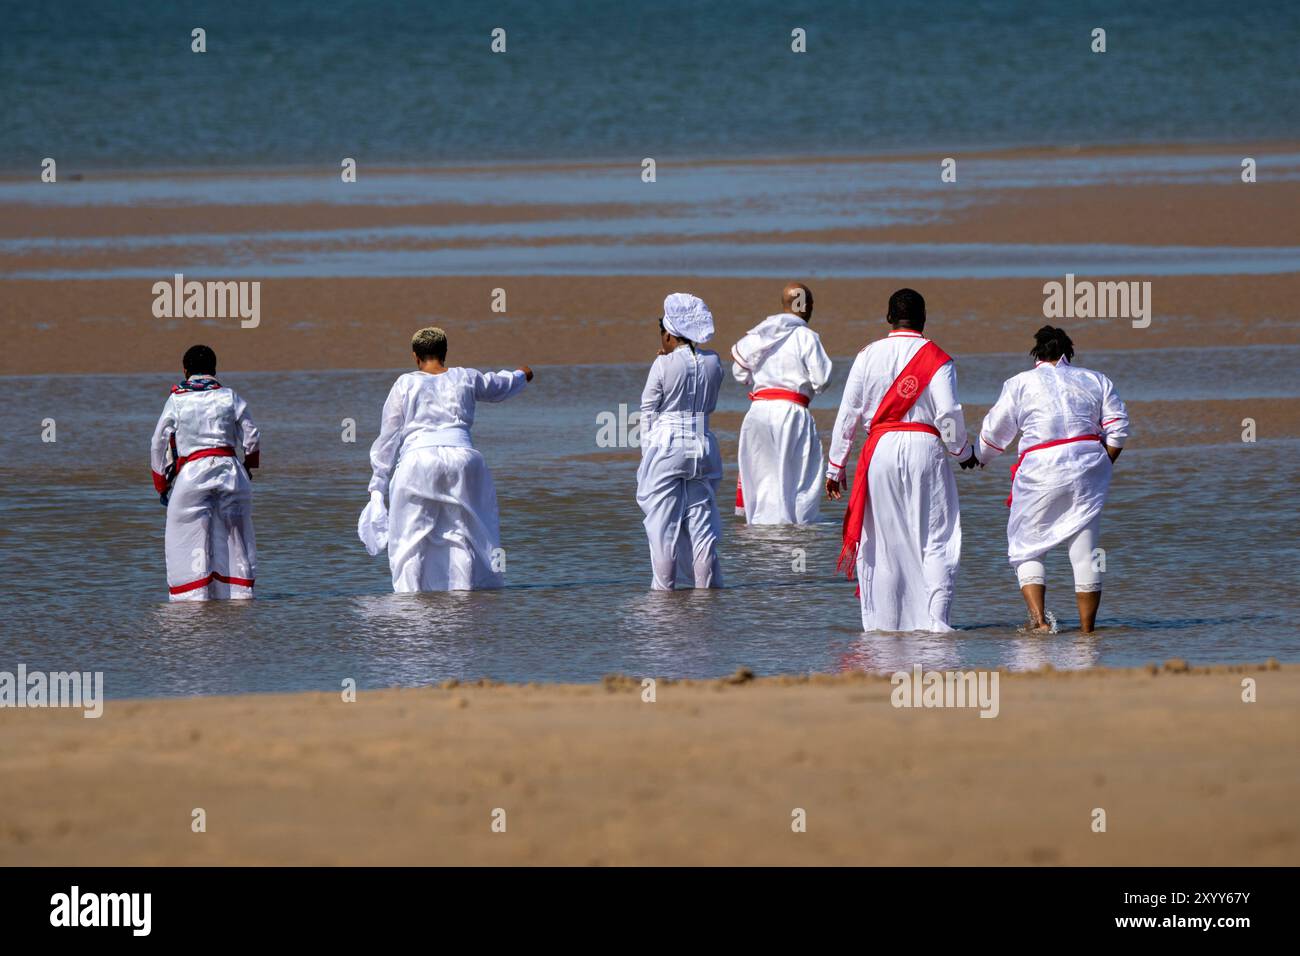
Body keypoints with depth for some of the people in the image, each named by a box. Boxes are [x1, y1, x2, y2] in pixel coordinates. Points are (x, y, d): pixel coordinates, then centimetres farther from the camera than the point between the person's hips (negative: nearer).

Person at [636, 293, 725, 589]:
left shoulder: (663, 365, -10)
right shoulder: (713, 362, 3)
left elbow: (648, 412, -5)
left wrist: (646, 453, 5)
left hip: (666, 445, -5)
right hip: (703, 446, 5)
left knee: (663, 524, 1)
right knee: (702, 523, 9)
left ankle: (664, 589, 2)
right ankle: (705, 588, 9)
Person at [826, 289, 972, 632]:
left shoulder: (868, 356, 5)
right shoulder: (936, 358, -1)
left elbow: (848, 414, 7)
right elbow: (948, 412, -7)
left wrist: (835, 465, 13)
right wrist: (962, 450, 11)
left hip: (880, 450, 2)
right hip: (924, 449, -2)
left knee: (881, 541, 8)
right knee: (936, 540, 2)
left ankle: (881, 623, 9)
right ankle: (935, 619, -8)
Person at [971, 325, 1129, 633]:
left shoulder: (1020, 384, 9)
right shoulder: (1095, 380, 14)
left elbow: (994, 434, 14)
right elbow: (1118, 428, 6)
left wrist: (977, 458, 32)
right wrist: (1101, 466, 14)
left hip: (1040, 470, -2)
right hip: (1088, 465, 2)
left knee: (1026, 548, 7)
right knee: (1084, 551, 6)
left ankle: (1039, 620, -10)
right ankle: (1087, 628, 6)